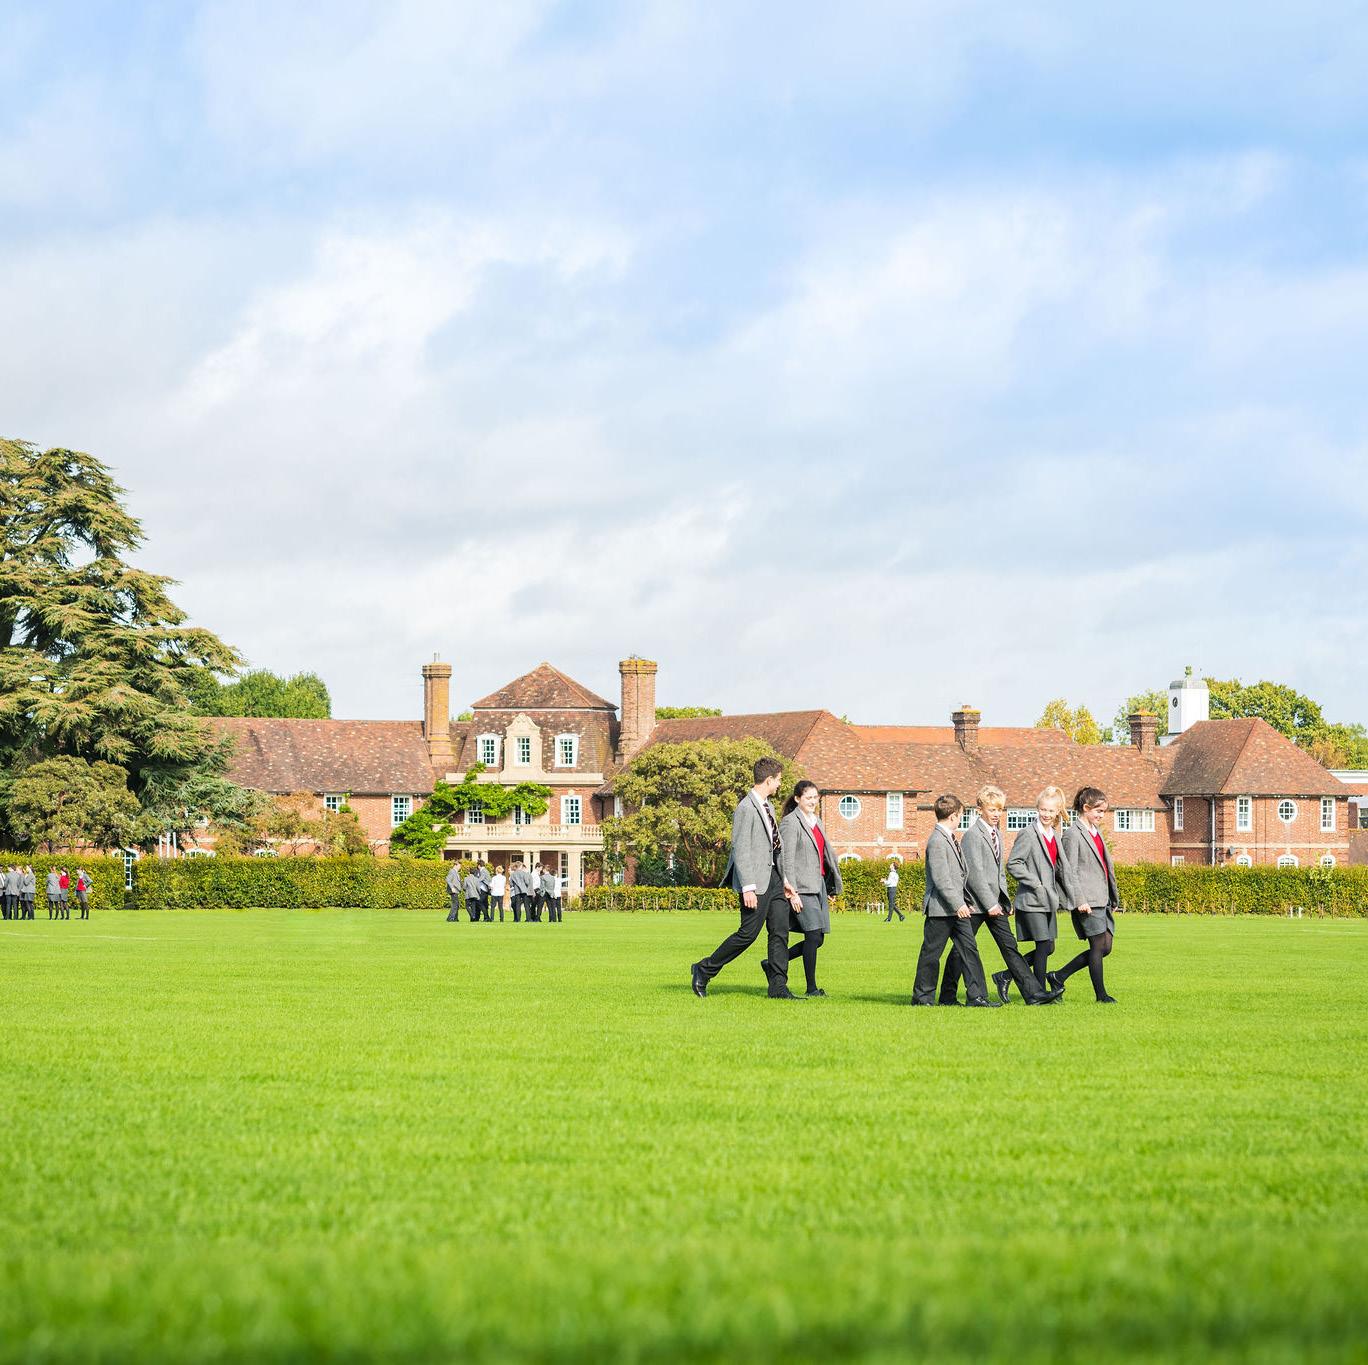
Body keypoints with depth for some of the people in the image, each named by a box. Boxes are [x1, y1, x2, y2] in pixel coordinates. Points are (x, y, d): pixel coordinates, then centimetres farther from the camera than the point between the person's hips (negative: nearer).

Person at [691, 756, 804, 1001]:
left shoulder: (767, 806, 16)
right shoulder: (746, 809, -14)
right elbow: (741, 850, -18)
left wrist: (784, 879, 20)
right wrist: (748, 888, -22)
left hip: (773, 875, 9)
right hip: (756, 879, -9)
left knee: (780, 932, 3)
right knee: (748, 933, -6)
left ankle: (778, 988, 5)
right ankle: (703, 970, 7)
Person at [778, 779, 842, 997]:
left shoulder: (816, 821, 18)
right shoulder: (791, 823, -8)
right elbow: (786, 860, -13)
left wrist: (835, 881, 21)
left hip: (819, 885, 9)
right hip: (802, 886, -9)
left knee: (818, 939, 6)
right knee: (813, 935, -13)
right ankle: (811, 987, -7)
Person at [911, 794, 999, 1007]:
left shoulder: (950, 838, 15)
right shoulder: (937, 841, -17)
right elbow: (941, 879, -22)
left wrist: (965, 901, 20)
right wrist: (957, 904, -22)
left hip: (957, 907, 9)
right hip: (941, 909, -9)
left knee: (969, 949, 3)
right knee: (932, 952, 1)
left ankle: (977, 996, 2)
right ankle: (922, 996, 10)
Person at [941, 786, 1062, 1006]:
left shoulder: (996, 833, 15)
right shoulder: (973, 835, -13)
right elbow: (975, 874, -18)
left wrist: (1005, 900, 17)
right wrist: (989, 904, -19)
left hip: (994, 902, 8)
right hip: (976, 902, -8)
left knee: (1009, 946, 1)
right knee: (961, 948, 1)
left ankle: (1033, 993, -6)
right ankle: (947, 997, 10)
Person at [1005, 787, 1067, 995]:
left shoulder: (1054, 835, 14)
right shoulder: (1028, 835, -11)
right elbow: (1013, 864, -16)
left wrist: (1056, 896, 13)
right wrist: (1036, 884, -18)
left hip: (1048, 901, 8)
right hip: (1032, 900, -8)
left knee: (1048, 947, 8)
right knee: (1044, 946, -7)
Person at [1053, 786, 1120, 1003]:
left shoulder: (1096, 832, 19)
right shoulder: (1073, 834, -8)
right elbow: (1068, 871, -13)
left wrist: (1114, 897, 23)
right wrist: (1079, 901, -19)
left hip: (1102, 899, 9)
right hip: (1087, 901, -9)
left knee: (1105, 947, 6)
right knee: (1099, 946, -6)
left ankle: (1058, 977, 14)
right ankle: (1101, 995, 3)